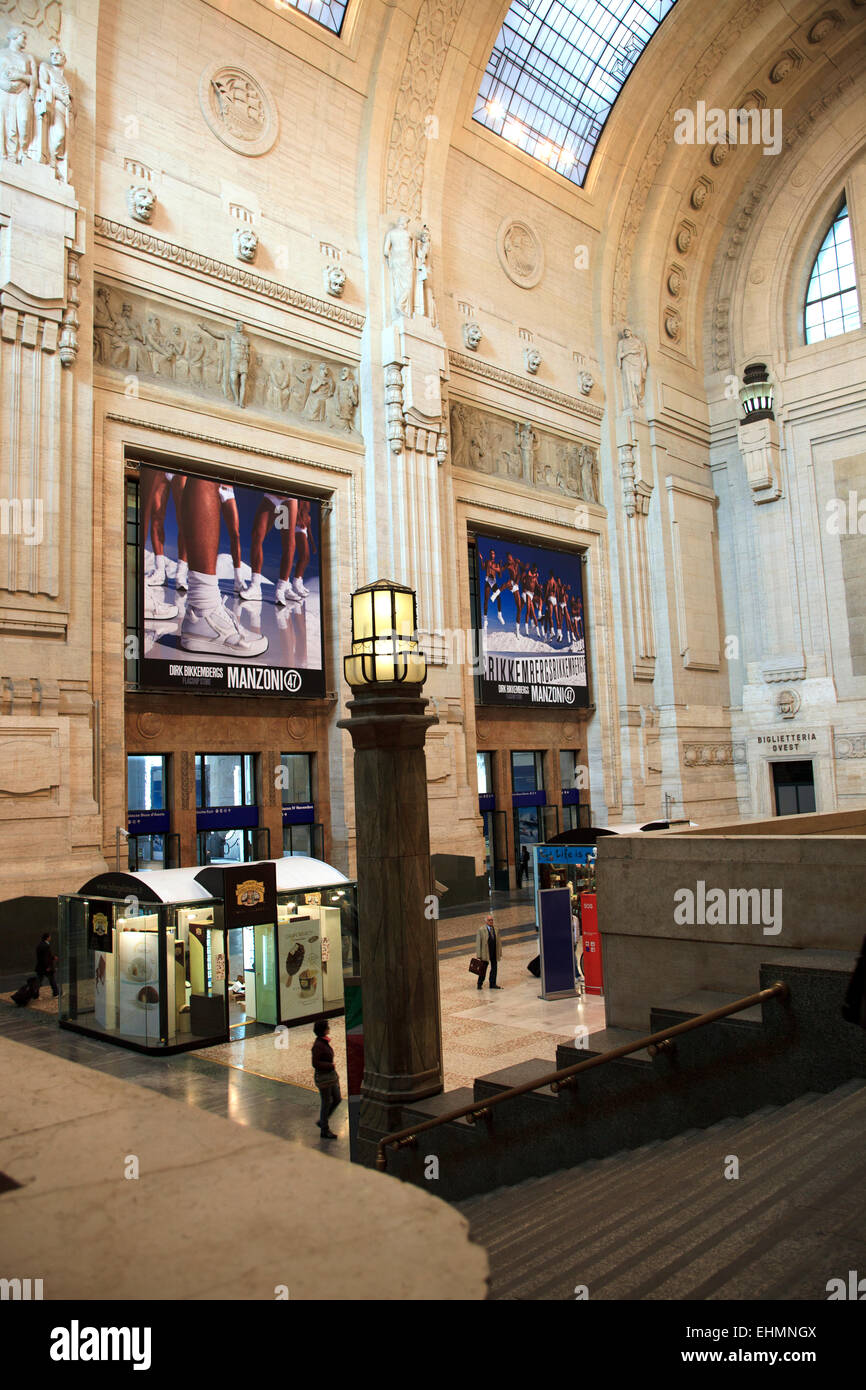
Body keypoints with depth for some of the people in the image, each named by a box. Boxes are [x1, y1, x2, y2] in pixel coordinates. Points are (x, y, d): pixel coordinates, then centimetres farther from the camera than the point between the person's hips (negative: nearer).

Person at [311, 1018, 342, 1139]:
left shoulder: (324, 1041, 6)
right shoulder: (318, 1045, -22)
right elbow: (315, 1063, -23)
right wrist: (331, 1065, -16)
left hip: (331, 1075, 9)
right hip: (323, 1077, -9)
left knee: (337, 1099, 14)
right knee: (326, 1103, 4)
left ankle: (322, 1121, 30)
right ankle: (325, 1130, 19)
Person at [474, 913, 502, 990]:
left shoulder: (496, 929, 7)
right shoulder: (481, 930, -8)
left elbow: (498, 942, 10)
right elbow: (478, 943, -9)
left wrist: (500, 953, 7)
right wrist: (479, 955, -13)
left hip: (494, 954, 5)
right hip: (485, 953, -5)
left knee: (494, 968, 10)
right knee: (483, 969, 5)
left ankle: (493, 984, 22)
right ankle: (480, 984, 20)